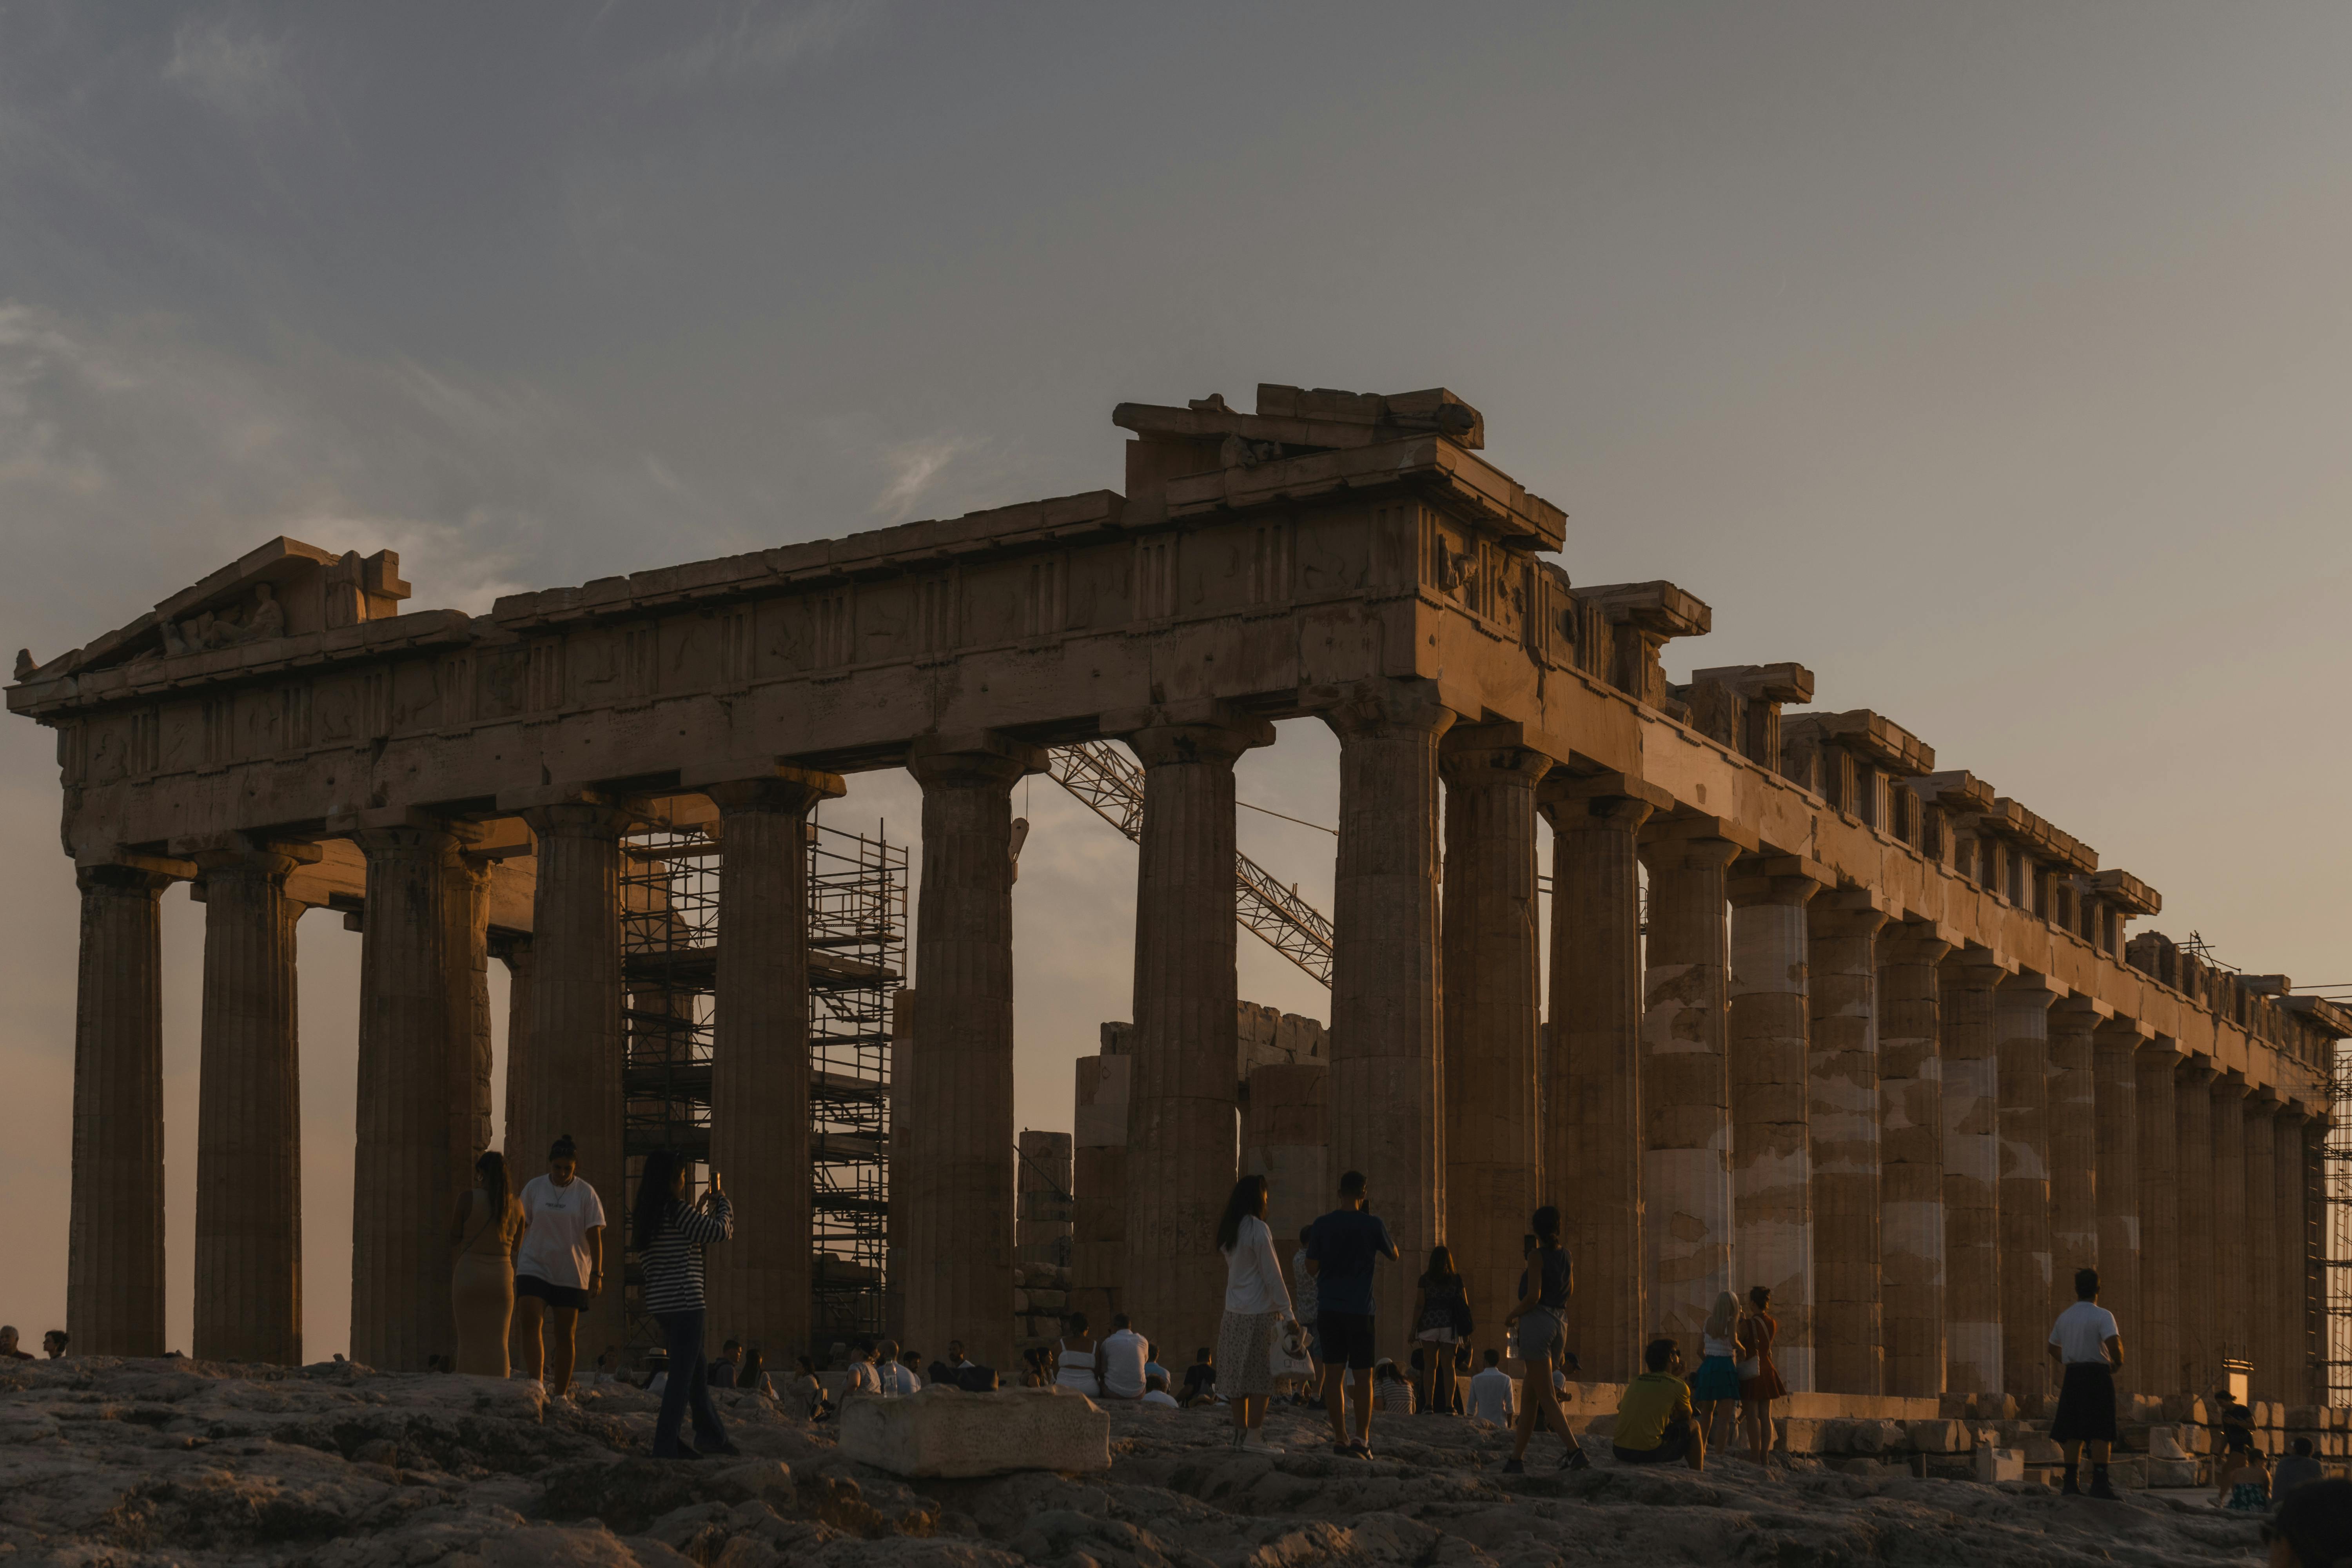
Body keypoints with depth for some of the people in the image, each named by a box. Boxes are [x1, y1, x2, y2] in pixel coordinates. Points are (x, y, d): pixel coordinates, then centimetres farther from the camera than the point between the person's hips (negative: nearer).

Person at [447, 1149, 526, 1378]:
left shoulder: (468, 1199, -8)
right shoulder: (515, 1205, 2)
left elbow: (454, 1239, 1)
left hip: (468, 1276, -2)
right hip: (501, 1277, 2)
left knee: (470, 1343, 2)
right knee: (497, 1345, 4)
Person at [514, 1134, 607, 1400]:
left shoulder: (586, 1194, 0)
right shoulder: (534, 1188, 4)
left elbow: (595, 1236, 0)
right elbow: (521, 1228, 11)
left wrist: (597, 1274, -6)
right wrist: (515, 1261, 9)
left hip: (571, 1274, -1)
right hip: (534, 1267, 1)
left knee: (564, 1335, 2)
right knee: (529, 1323, -19)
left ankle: (560, 1395, 10)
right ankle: (536, 1385, -26)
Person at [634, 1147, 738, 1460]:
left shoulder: (644, 1216, 11)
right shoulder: (678, 1211, -15)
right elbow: (721, 1231, -11)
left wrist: (703, 1205, 32)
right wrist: (723, 1201, 6)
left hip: (660, 1303, 9)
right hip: (684, 1302, -9)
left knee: (698, 1371, 20)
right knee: (683, 1376, -3)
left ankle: (711, 1434, 29)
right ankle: (666, 1445, -4)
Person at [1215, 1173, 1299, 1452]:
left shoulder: (1229, 1231, 11)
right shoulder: (1258, 1229, -13)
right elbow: (1272, 1275, -13)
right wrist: (1288, 1313, -9)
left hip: (1235, 1313, 7)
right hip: (1259, 1313, -7)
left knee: (1238, 1374, 9)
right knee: (1262, 1375, -4)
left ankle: (1240, 1431, 11)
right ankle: (1253, 1435, -8)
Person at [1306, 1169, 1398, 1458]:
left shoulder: (1321, 1226, -2)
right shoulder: (1372, 1224, -6)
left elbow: (1311, 1268, 0)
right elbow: (1393, 1256, 10)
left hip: (1328, 1308, 2)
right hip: (1359, 1308, -2)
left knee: (1333, 1373, 6)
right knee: (1364, 1375, 4)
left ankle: (1340, 1437, 6)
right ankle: (1362, 1437, -7)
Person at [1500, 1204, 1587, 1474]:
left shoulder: (1537, 1256, -11)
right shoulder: (1565, 1254, 9)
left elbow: (1533, 1297, -18)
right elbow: (1570, 1288, 27)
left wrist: (1511, 1315, -3)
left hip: (1537, 1321, -8)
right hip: (1557, 1320, 8)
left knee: (1546, 1397, -10)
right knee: (1529, 1396, 13)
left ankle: (1575, 1451, -23)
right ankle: (1517, 1458, 16)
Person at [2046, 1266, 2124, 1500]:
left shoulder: (2065, 1317, 12)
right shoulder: (2102, 1316, -8)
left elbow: (2053, 1349, 21)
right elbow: (2113, 1343, -22)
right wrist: (2118, 1362, -3)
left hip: (2073, 1376, 5)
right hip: (2098, 1374, -5)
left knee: (2073, 1433, 7)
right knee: (2100, 1433, -3)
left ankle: (2071, 1481, 5)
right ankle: (2099, 1482, -7)